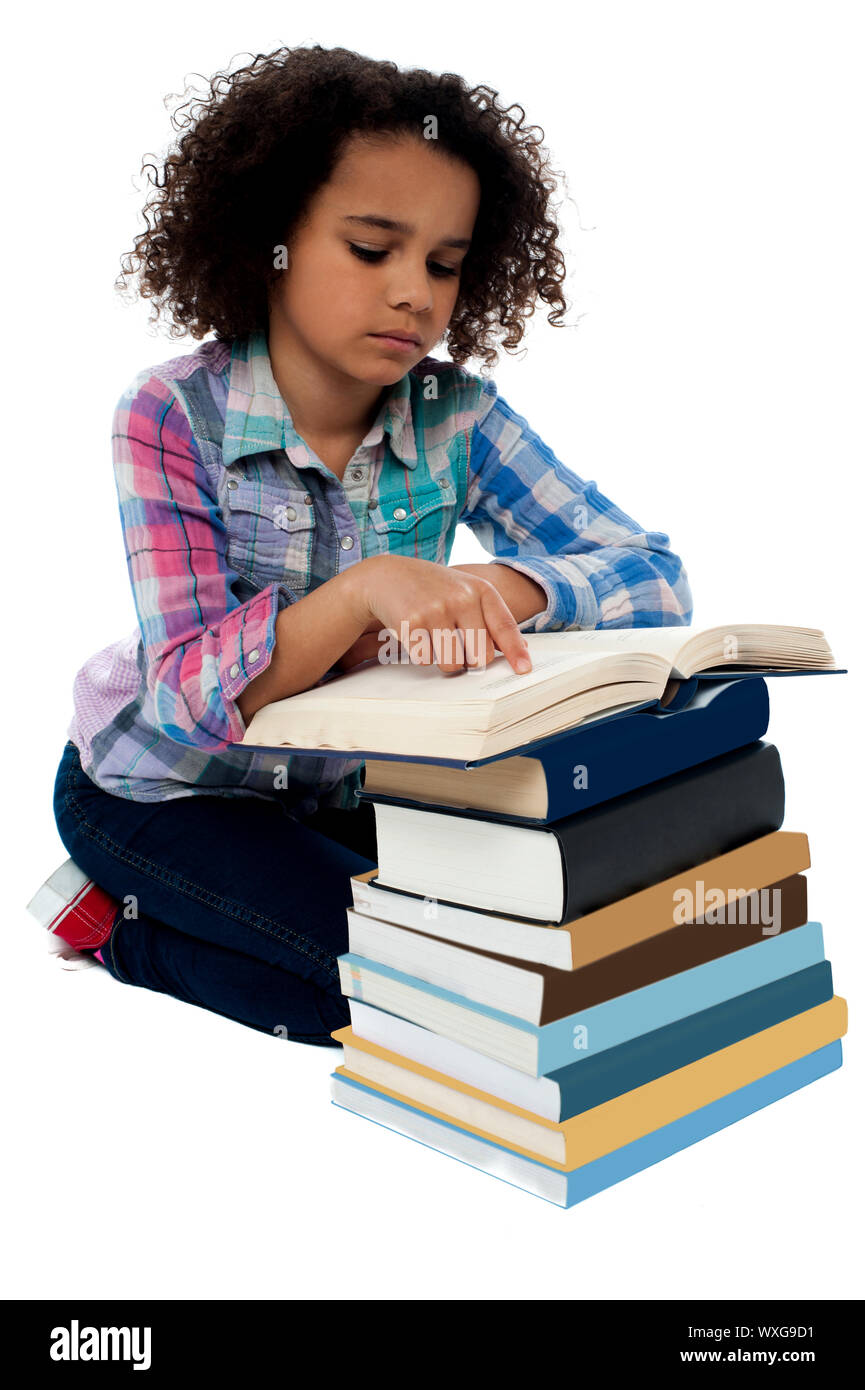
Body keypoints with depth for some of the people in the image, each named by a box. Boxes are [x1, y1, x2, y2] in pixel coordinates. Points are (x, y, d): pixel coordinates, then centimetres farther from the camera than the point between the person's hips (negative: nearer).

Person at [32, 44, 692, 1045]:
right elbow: (188, 697, -29)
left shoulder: (458, 417, -12)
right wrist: (365, 590, -48)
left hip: (343, 786, 5)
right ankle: (118, 923, 3)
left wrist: (500, 590, -38)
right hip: (162, 788, -5)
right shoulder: (170, 417, -21)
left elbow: (656, 576, -17)